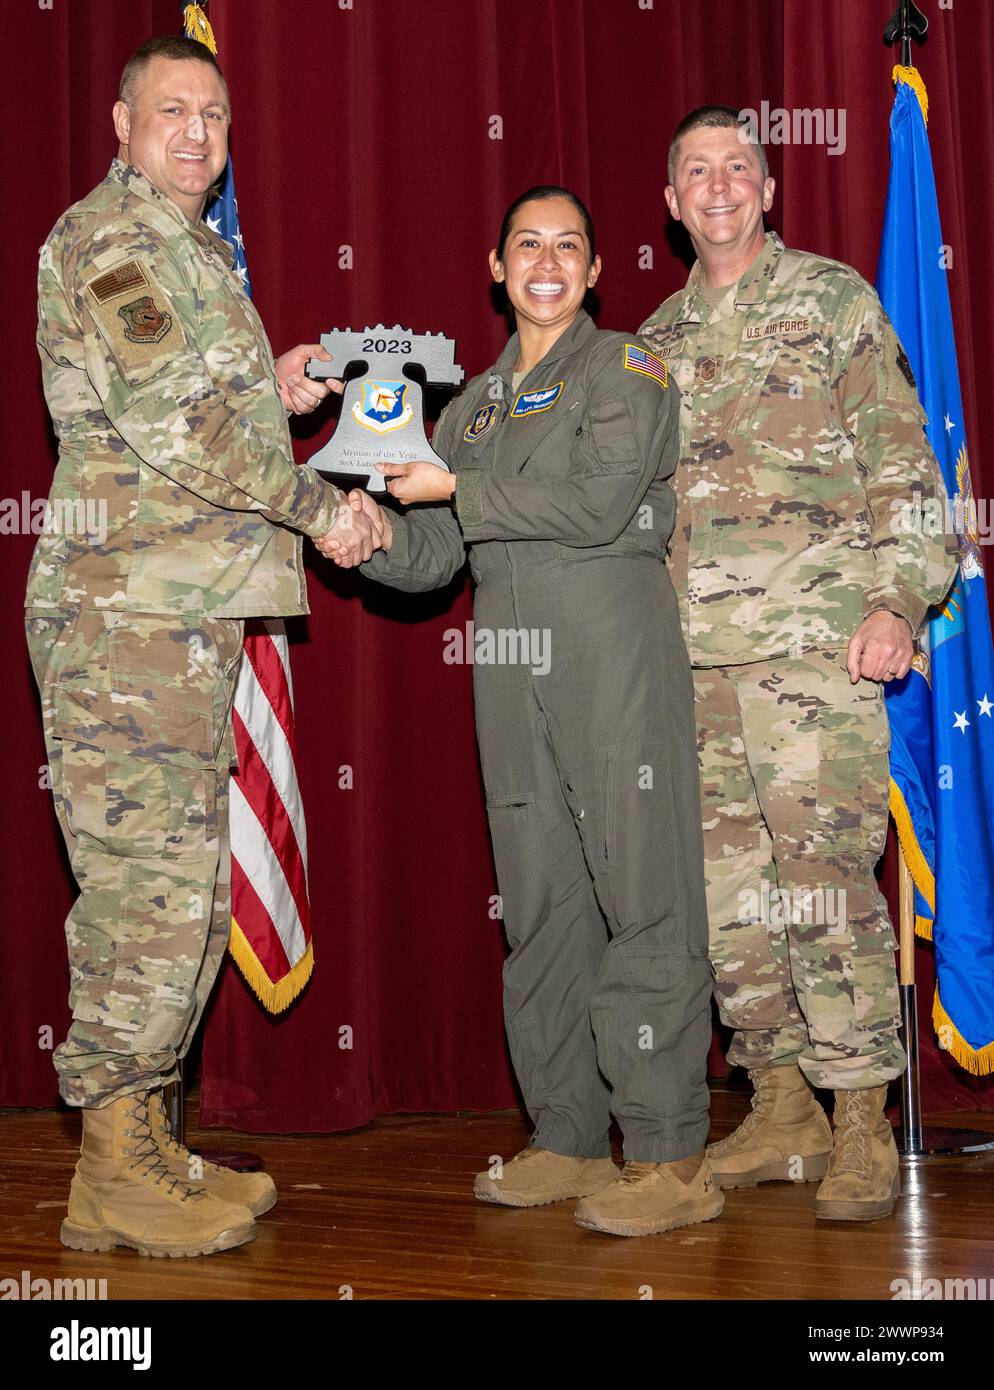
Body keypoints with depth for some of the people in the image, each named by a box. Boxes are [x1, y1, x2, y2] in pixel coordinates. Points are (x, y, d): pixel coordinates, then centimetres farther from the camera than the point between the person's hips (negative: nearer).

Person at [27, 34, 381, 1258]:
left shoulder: (187, 247, 24)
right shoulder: (107, 235, -7)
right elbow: (174, 428, -17)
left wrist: (265, 391, 13)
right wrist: (317, 503, -10)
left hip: (185, 612, 10)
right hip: (126, 610, -10)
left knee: (176, 888, 10)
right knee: (151, 885, -8)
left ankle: (139, 1150, 18)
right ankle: (114, 1168, 1)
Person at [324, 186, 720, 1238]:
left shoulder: (625, 370, 4)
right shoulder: (475, 401, 21)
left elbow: (596, 504, -12)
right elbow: (435, 558, 16)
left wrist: (455, 488, -8)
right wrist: (380, 532, -5)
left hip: (616, 653, -6)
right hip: (510, 671, 6)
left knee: (641, 895, -8)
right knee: (538, 904, 7)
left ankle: (670, 1157, -4)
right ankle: (566, 1139, 16)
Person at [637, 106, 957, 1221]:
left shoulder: (833, 301, 7)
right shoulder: (658, 340, 20)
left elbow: (903, 464, 1)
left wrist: (897, 597, -11)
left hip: (813, 639, -5)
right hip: (690, 656, 5)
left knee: (824, 874, -9)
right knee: (724, 888, 5)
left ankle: (863, 1127, 0)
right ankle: (781, 1108, 17)